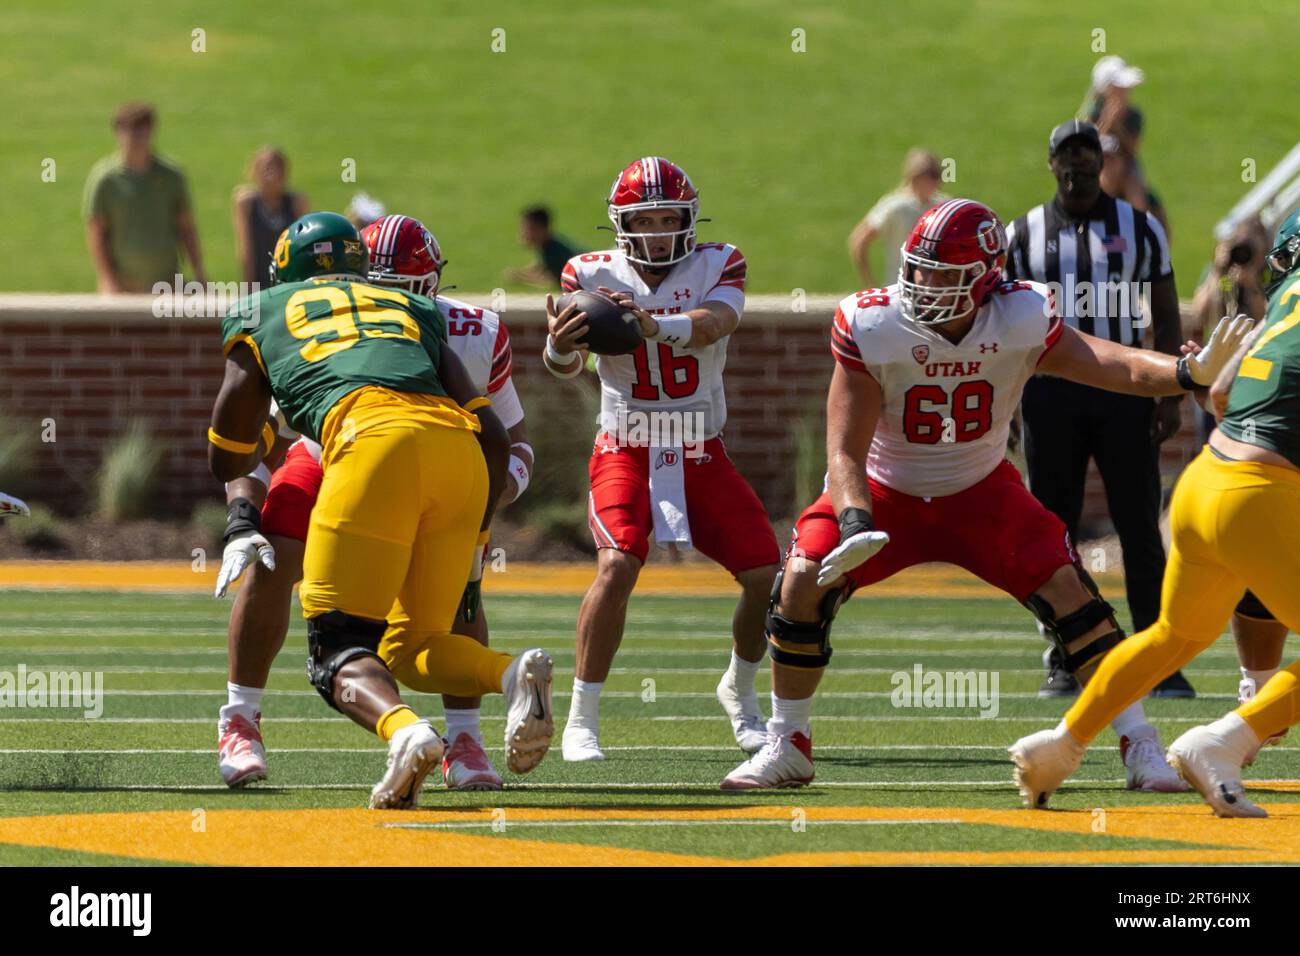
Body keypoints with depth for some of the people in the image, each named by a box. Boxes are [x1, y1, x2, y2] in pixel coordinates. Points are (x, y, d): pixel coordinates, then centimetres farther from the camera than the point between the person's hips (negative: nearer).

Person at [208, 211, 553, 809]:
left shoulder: (265, 315, 28)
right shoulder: (416, 313, 35)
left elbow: (227, 461, 32)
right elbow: (494, 438, 25)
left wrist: (270, 431, 54)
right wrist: (472, 536, 36)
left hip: (373, 438, -4)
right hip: (460, 448, 4)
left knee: (339, 651, -2)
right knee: (410, 648, 15)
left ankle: (403, 730, -35)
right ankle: (511, 674, -16)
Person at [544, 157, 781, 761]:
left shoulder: (717, 267, -5)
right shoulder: (593, 275, -6)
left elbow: (713, 324, -27)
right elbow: (568, 364, -18)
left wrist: (653, 326, -48)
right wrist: (559, 349, -44)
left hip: (701, 454, 2)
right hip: (625, 453, -2)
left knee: (766, 575, -6)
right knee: (618, 565, -26)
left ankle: (739, 692, 23)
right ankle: (581, 720, -17)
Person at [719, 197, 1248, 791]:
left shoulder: (1021, 324, -20)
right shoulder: (870, 328, -24)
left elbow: (1120, 368, -27)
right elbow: (845, 452, -23)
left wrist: (1188, 373, -48)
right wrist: (856, 527, -41)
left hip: (981, 494, 1)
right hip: (886, 495, -1)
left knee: (1067, 588, -15)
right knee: (803, 582, -19)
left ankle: (1138, 745, -3)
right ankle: (787, 748, -1)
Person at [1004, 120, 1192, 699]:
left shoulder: (1140, 229, 5)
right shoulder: (1023, 235, 7)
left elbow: (1166, 318, 6)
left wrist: (1171, 396, -2)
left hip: (1124, 389, -1)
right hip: (1051, 391, 1)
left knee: (1140, 530, -2)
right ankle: (1063, 662, 9)